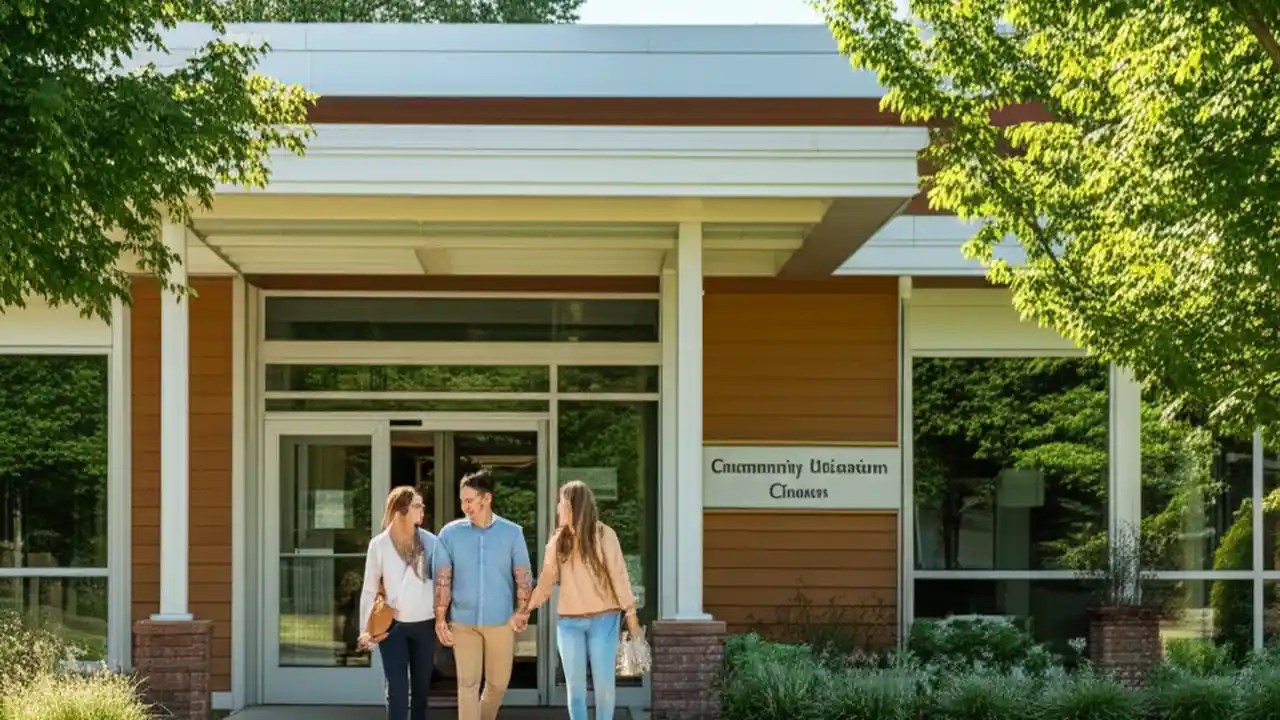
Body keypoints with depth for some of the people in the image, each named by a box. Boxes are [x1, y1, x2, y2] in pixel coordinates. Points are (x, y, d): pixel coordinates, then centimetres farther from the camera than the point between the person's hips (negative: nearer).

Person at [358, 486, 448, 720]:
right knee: (397, 688, -5)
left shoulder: (430, 541, -1)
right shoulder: (380, 544, -3)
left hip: (424, 624, 2)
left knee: (421, 686, 12)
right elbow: (369, 589, 1)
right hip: (392, 625, -2)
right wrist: (365, 628, -3)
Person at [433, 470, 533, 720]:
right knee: (468, 683, 0)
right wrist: (440, 618, -5)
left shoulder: (512, 533, -2)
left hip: (501, 620, 1)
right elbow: (443, 579, -1)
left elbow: (523, 576, 2)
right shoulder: (451, 533, -2)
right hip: (463, 621, -1)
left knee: (498, 682, 10)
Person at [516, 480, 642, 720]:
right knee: (575, 684, 4)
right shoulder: (558, 540, 6)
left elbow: (619, 575, -6)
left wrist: (630, 613, -9)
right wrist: (527, 609, 6)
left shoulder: (603, 535, -6)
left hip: (603, 619, -3)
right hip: (568, 622, 3)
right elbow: (546, 579, 11)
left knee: (604, 683, 0)